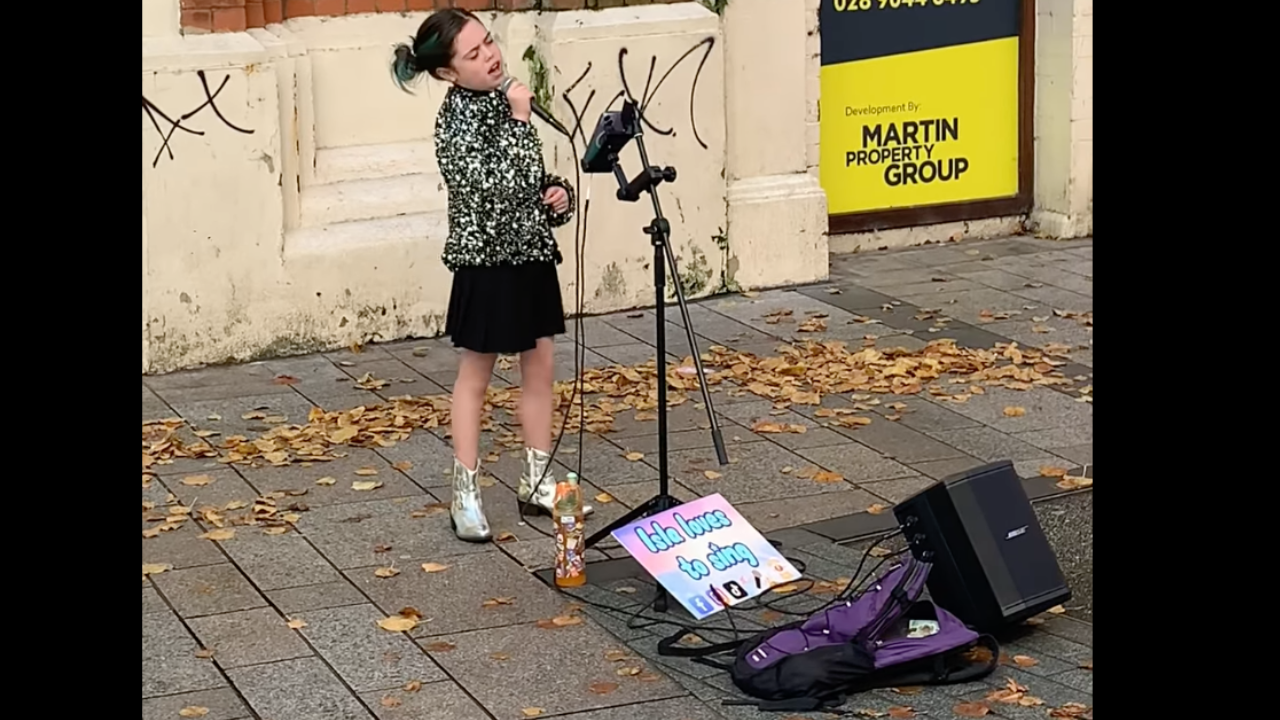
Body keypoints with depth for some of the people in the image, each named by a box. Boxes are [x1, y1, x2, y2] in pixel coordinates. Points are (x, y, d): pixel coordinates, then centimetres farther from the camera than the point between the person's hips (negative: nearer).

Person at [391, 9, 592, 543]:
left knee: (541, 364, 13)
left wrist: (558, 194, -2)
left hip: (531, 251, 7)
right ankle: (466, 495, 13)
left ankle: (536, 481, 25)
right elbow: (501, 186, -28)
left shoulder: (501, 101, 5)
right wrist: (519, 121, -23)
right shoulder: (457, 118, -18)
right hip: (488, 258, -7)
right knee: (475, 375, 4)